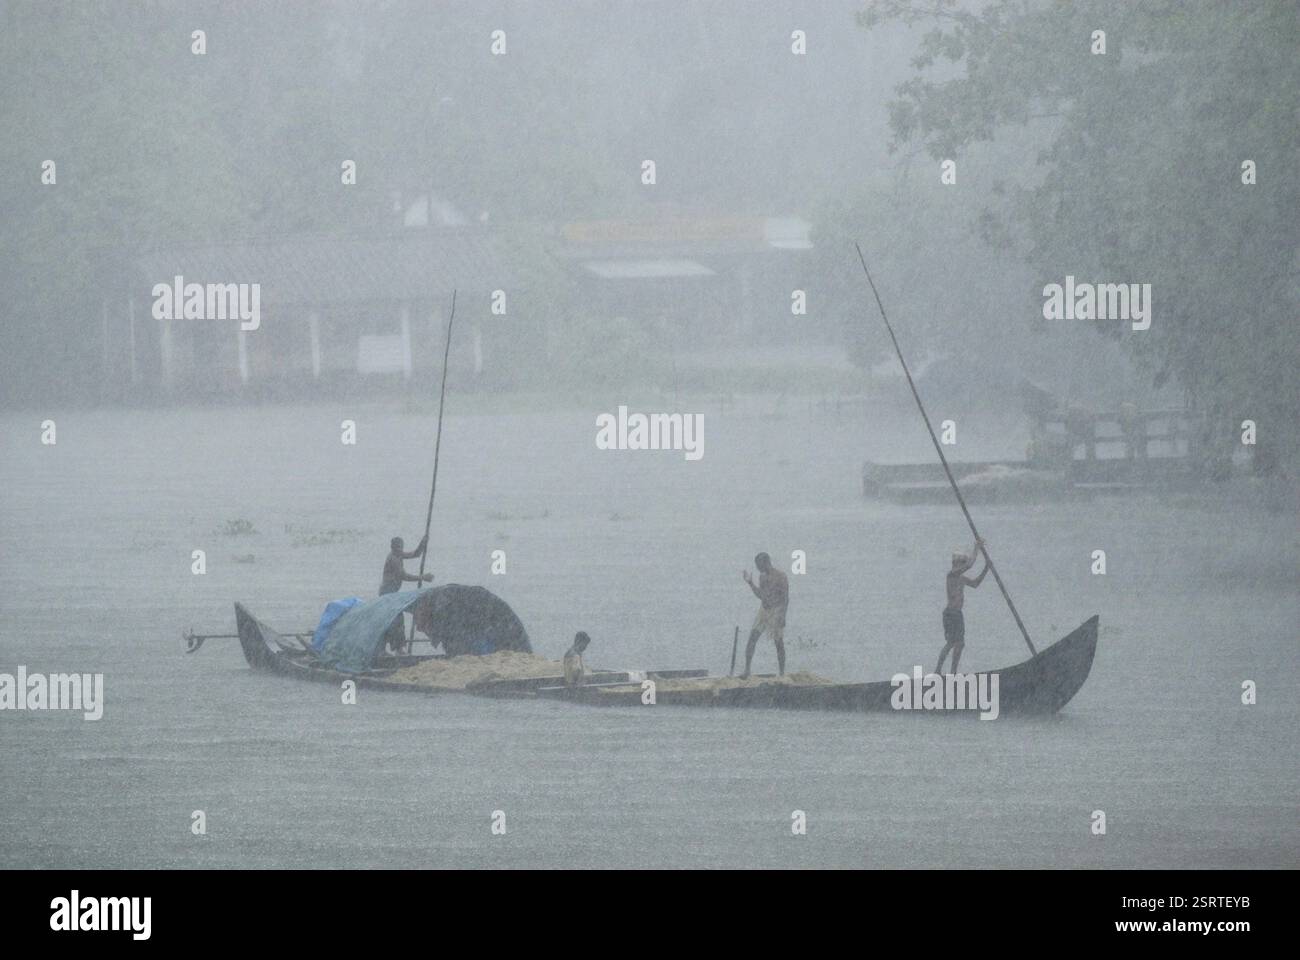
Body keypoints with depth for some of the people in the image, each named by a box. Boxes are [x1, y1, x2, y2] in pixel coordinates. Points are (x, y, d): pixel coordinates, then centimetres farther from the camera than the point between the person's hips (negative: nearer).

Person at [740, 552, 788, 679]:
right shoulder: (762, 576, 10)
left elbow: (786, 598, -12)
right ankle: (747, 671, -3)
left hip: (776, 611, -6)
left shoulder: (780, 577, -11)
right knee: (752, 638, -6)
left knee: (779, 643, -1)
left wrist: (783, 615, -18)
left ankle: (782, 674, 7)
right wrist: (750, 582, 12)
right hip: (763, 610, 6)